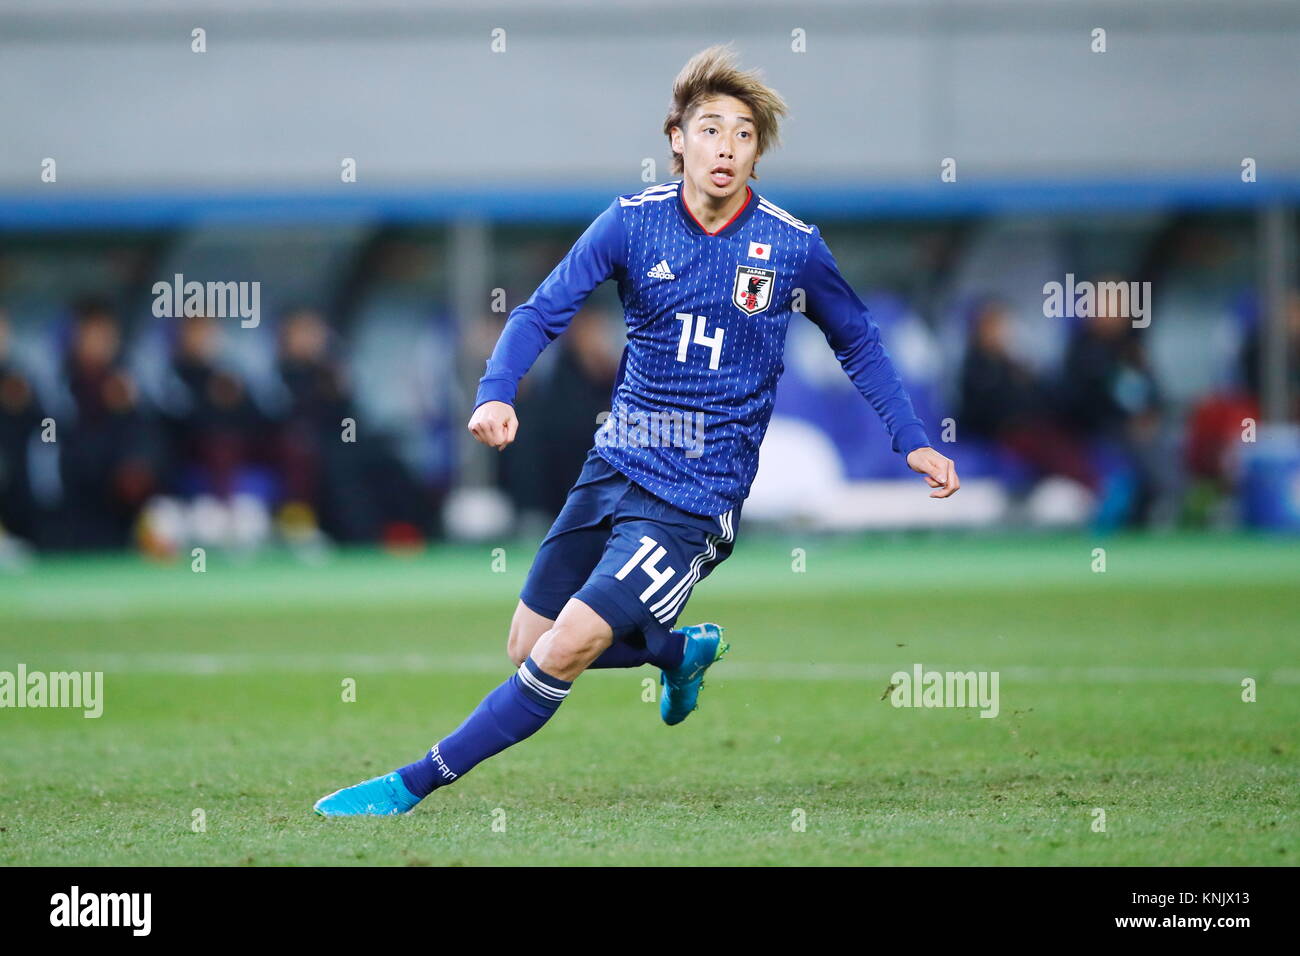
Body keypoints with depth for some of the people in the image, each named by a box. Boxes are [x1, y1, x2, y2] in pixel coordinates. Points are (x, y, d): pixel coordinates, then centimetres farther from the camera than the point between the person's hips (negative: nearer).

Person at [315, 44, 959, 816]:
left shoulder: (794, 247, -7)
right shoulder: (633, 222, -4)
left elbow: (859, 344, 10)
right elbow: (543, 313, -4)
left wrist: (913, 441, 4)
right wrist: (496, 393, -22)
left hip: (697, 499, -4)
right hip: (614, 467, 4)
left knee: (564, 651, -16)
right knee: (528, 647, 9)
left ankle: (413, 786, -7)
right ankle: (684, 651, 35)